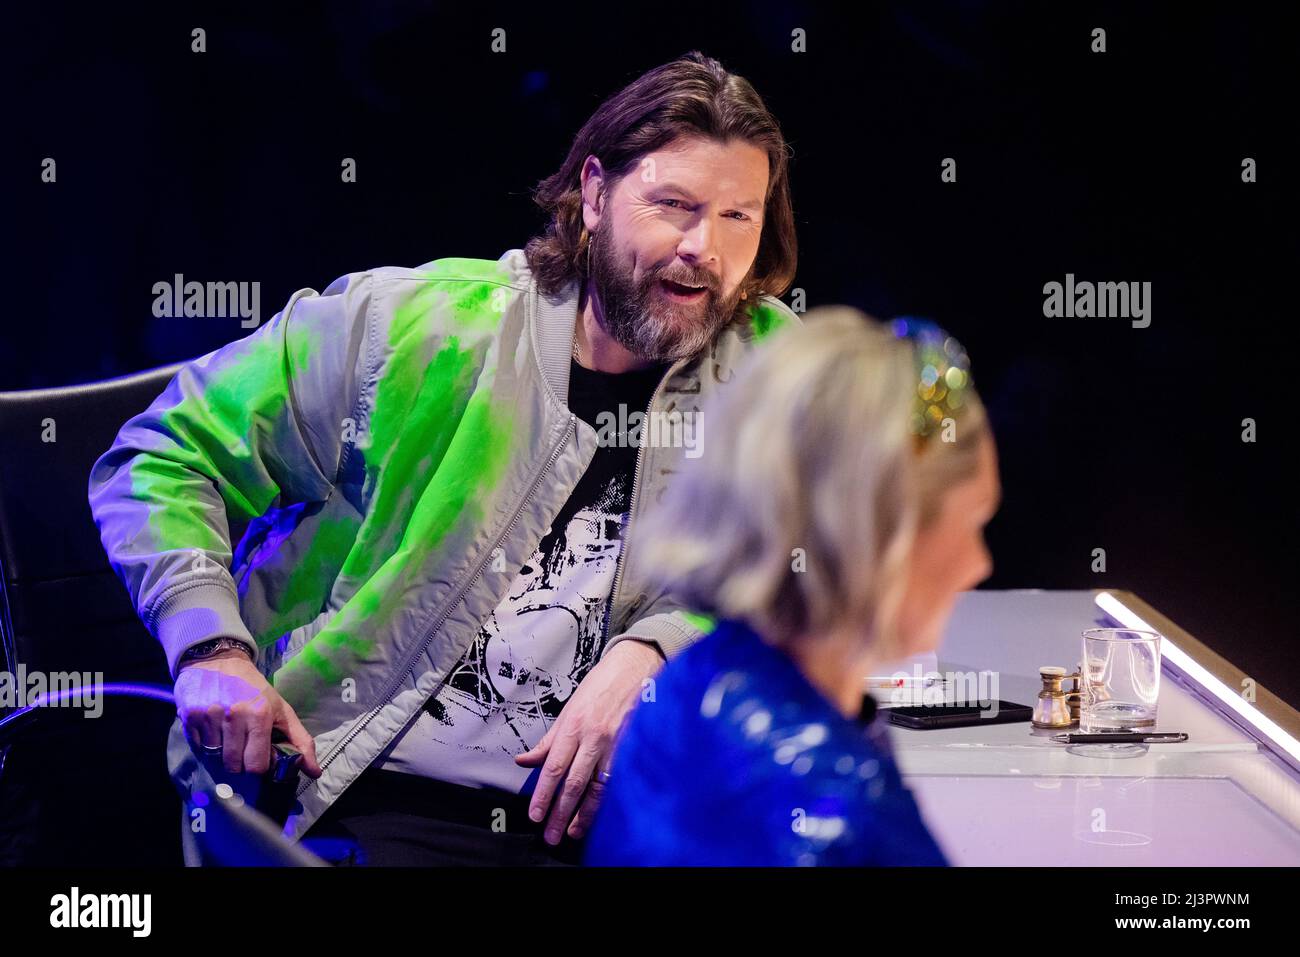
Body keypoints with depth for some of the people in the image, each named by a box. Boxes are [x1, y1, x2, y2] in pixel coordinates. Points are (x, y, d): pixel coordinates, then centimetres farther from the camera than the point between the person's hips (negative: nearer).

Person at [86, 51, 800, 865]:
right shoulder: (417, 326, -2)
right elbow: (163, 459, 6)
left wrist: (647, 653, -13)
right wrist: (212, 649, -10)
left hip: (612, 811, 3)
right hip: (383, 808, -3)